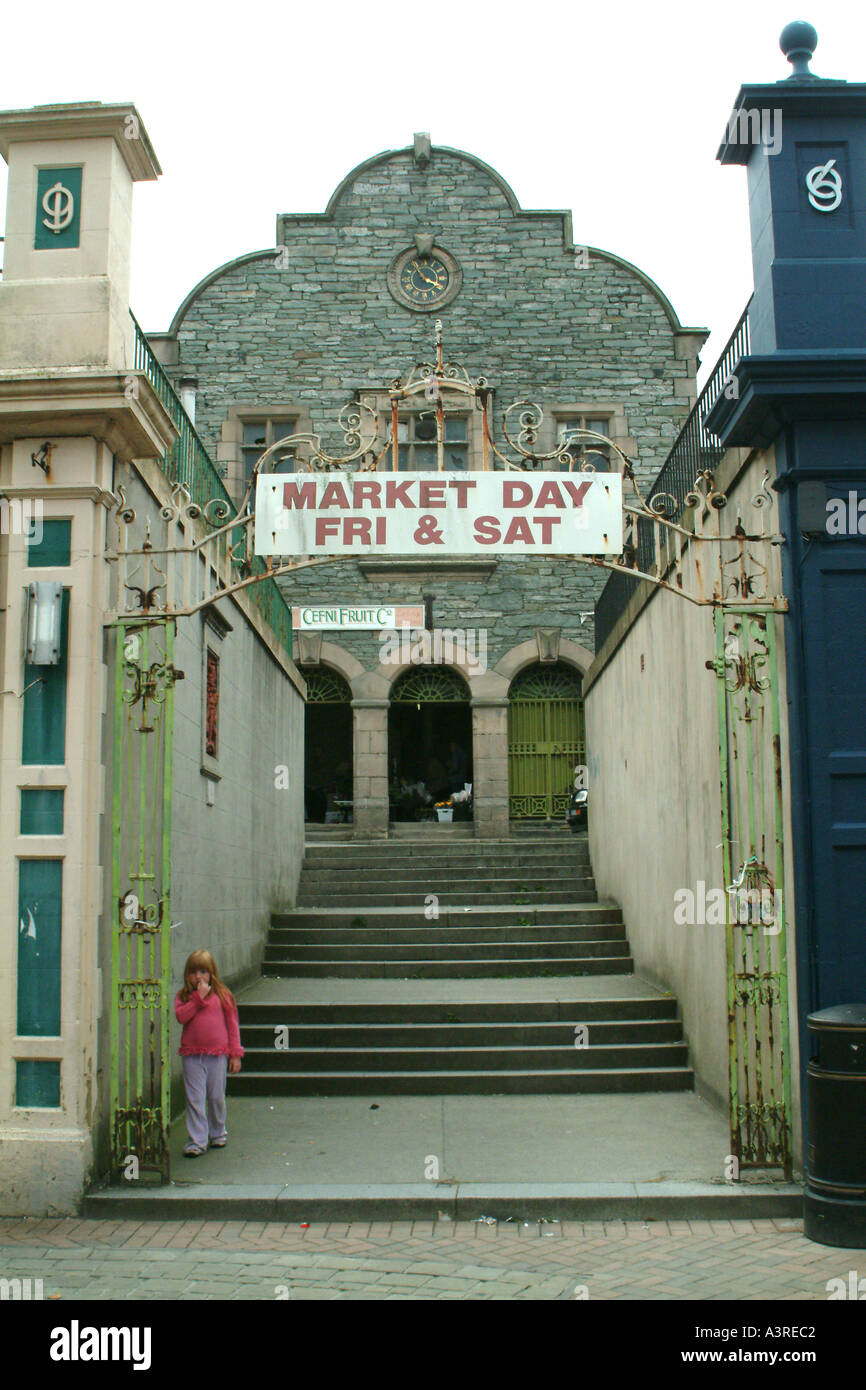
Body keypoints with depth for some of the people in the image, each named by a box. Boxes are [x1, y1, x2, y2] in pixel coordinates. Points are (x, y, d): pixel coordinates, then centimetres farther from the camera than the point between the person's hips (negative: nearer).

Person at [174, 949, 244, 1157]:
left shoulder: (223, 995, 3)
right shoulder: (183, 996, 5)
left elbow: (232, 1025, 5)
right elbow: (181, 1016, -14)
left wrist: (235, 1054, 3)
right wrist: (199, 997, -15)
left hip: (218, 1054, 0)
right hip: (192, 1055, 0)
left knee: (217, 1097, 9)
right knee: (195, 1098, -3)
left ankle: (217, 1134, 29)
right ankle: (197, 1141, 2)